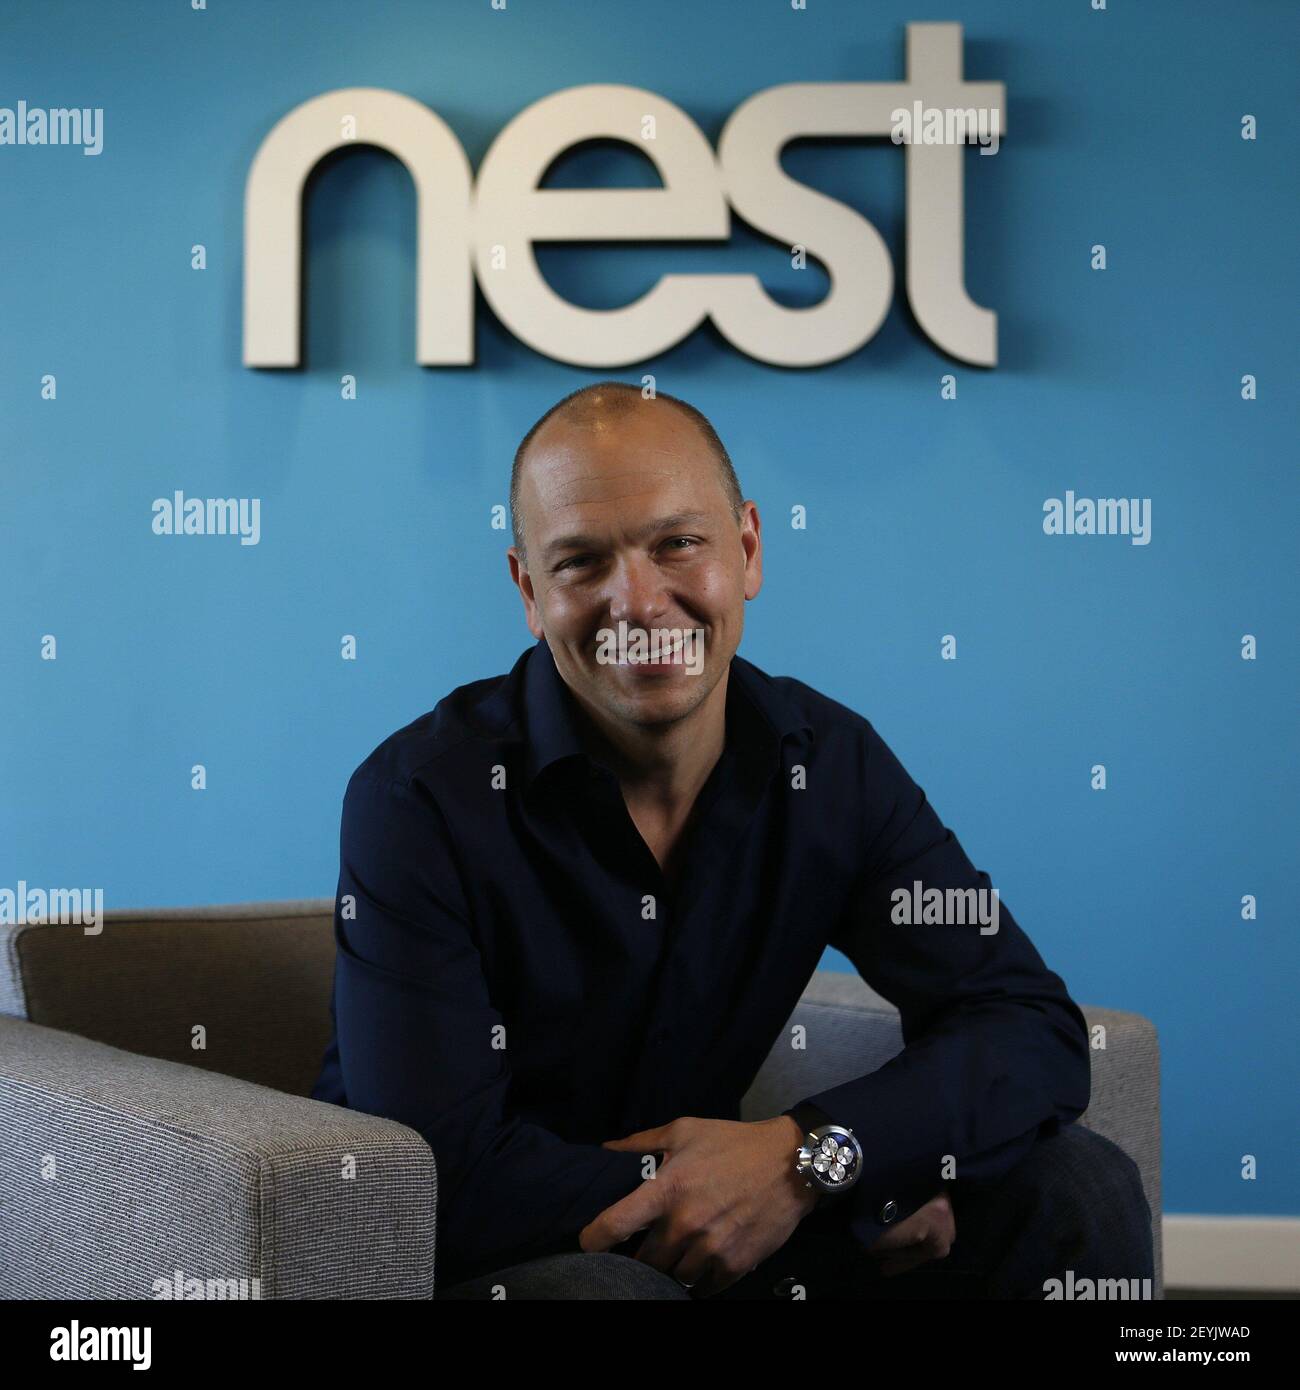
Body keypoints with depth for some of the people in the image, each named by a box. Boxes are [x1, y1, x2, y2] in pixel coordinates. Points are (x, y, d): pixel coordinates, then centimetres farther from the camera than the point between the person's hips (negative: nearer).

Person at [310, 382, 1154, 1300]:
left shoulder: (830, 763, -5)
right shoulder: (420, 799, -19)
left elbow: (1034, 1029, -7)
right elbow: (442, 1179, -25)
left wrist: (805, 1156, -26)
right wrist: (854, 1189, -22)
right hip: (491, 1265, -4)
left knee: (1079, 1189, -9)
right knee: (600, 1287, -38)